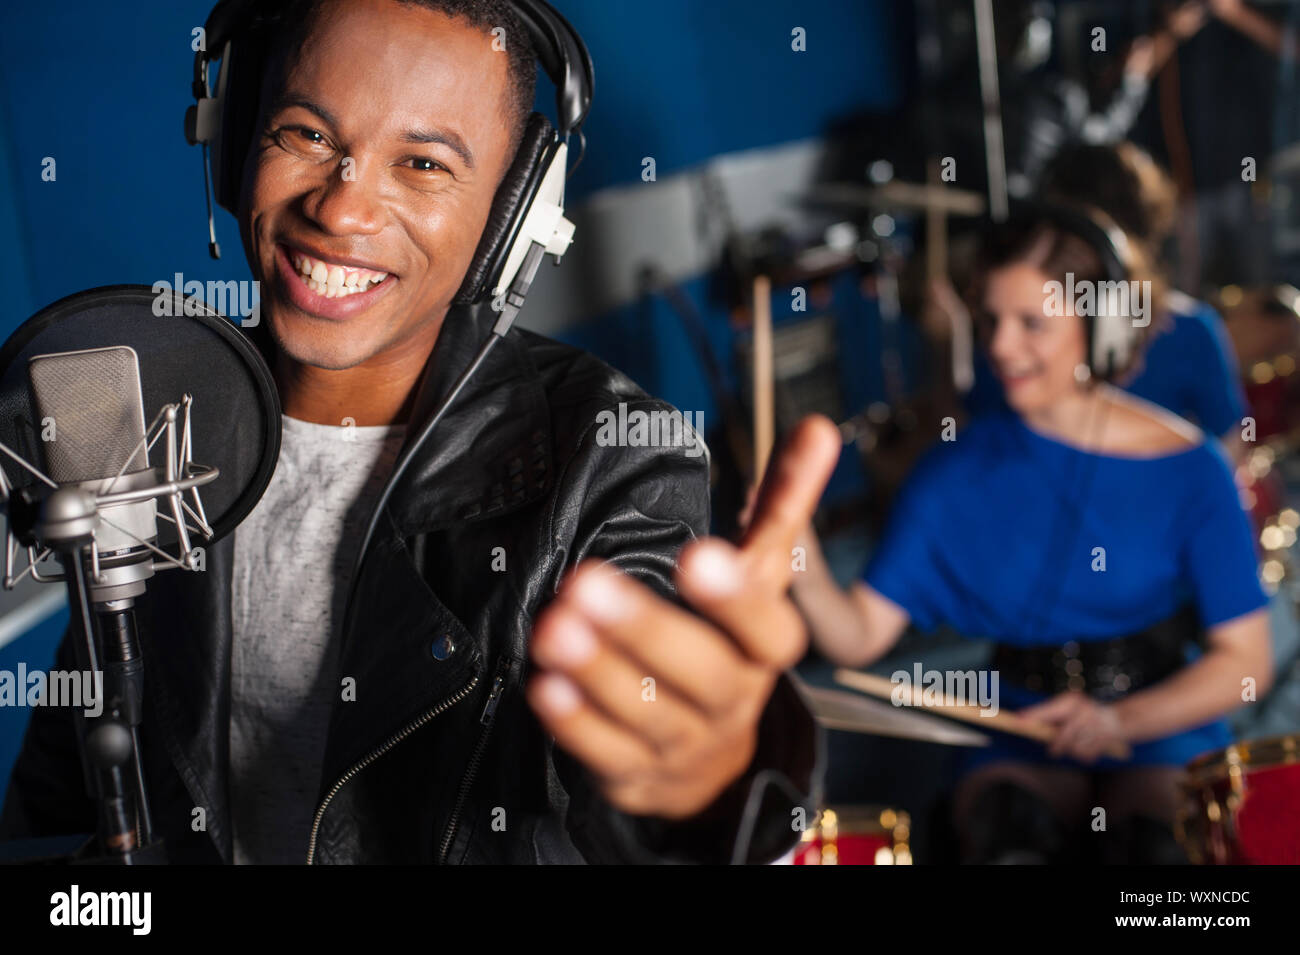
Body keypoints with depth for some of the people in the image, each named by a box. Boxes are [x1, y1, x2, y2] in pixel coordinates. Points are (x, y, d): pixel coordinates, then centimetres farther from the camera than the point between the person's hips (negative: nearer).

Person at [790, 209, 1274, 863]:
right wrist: (807, 575, -27)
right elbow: (861, 636, -6)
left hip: (1164, 730, -1)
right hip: (1022, 739, 1)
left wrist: (1120, 721, -19)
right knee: (1006, 841, -28)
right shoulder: (958, 470, -2)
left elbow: (1244, 661, -5)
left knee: (1157, 841, -30)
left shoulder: (1186, 468, -7)